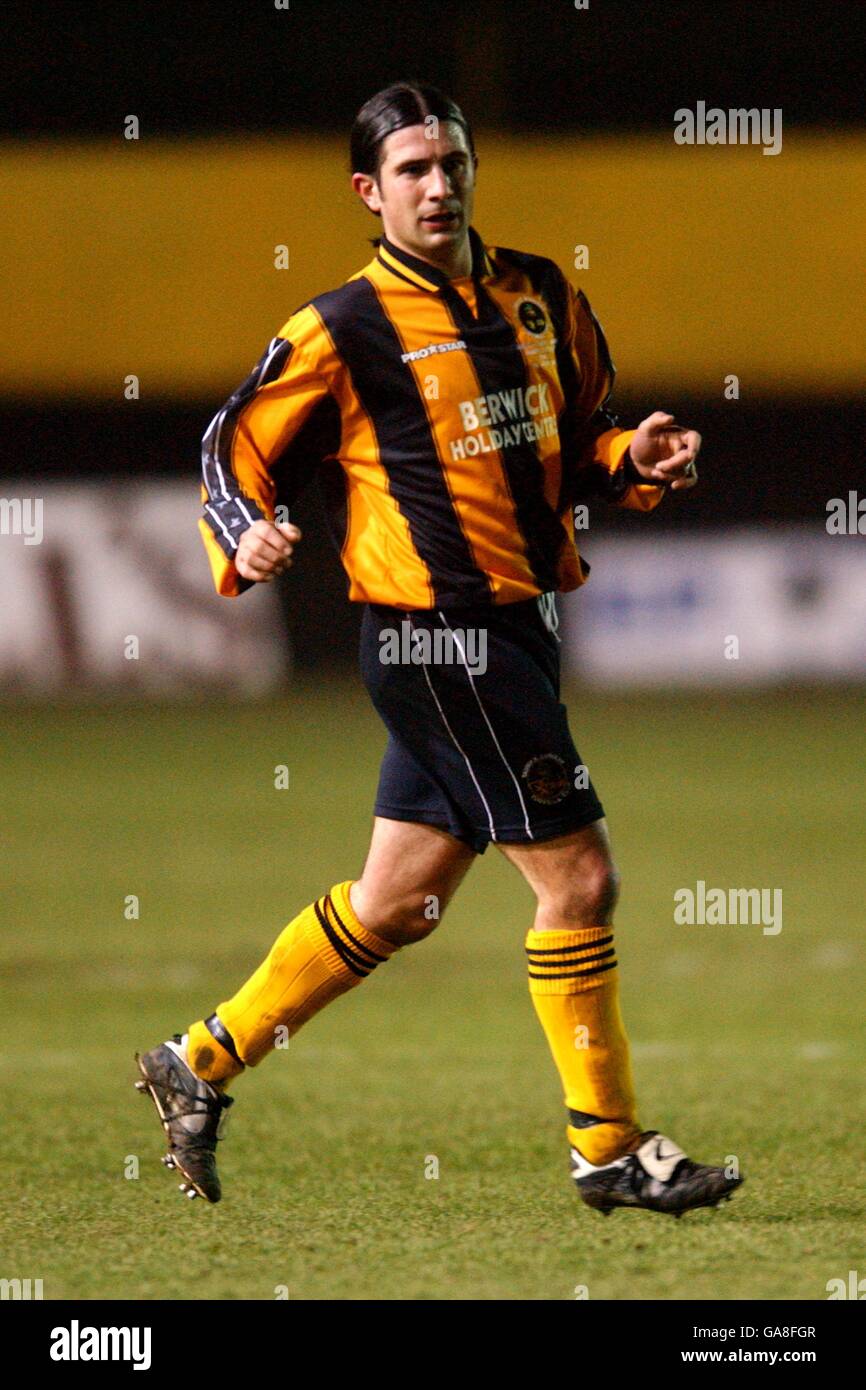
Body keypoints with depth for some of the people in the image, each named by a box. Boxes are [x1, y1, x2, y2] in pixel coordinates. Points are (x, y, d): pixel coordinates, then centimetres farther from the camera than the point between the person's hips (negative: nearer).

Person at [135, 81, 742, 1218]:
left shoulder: (540, 295, 12)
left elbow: (579, 436, 24)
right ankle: (611, 1152, 3)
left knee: (396, 903, 14)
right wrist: (245, 545, -20)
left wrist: (637, 460, 3)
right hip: (434, 633, -7)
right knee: (578, 874, -8)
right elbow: (234, 450, -1)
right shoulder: (343, 331, -7)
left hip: (516, 627, 8)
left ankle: (201, 1064, 27)